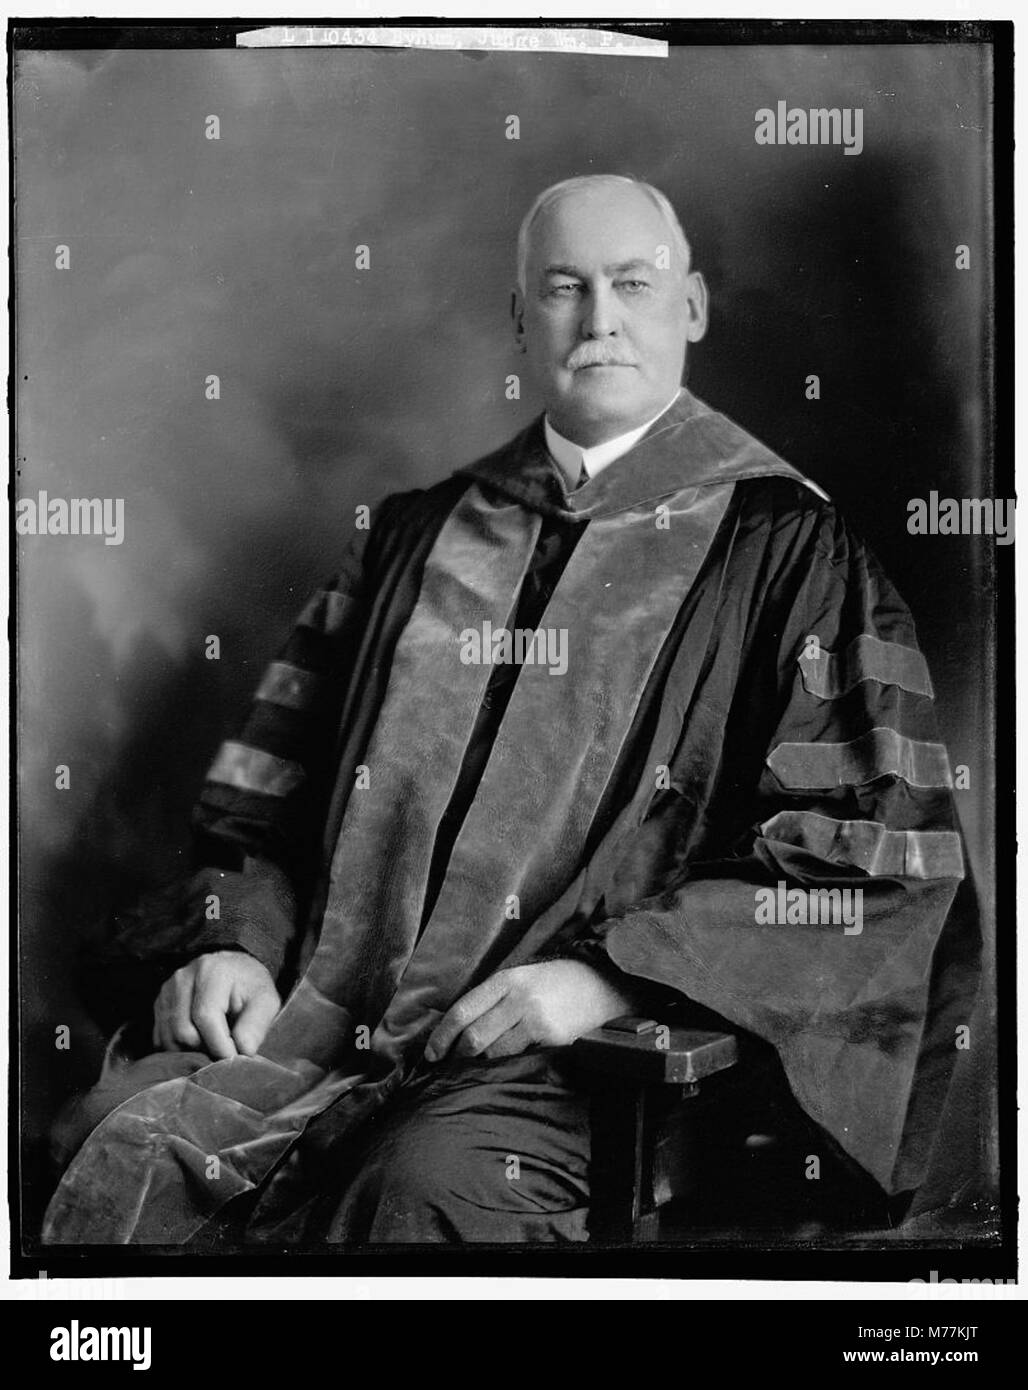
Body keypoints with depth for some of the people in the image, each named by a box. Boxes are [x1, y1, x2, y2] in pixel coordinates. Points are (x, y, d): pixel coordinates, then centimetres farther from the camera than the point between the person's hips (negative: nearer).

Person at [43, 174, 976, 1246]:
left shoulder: (777, 543, 4)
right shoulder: (419, 534, 18)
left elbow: (880, 842, -4)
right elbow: (275, 780, 21)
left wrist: (611, 975, -13)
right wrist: (234, 936, 2)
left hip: (589, 1050, -4)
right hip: (328, 1011, 4)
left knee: (435, 1184, -33)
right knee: (116, 1151, -19)